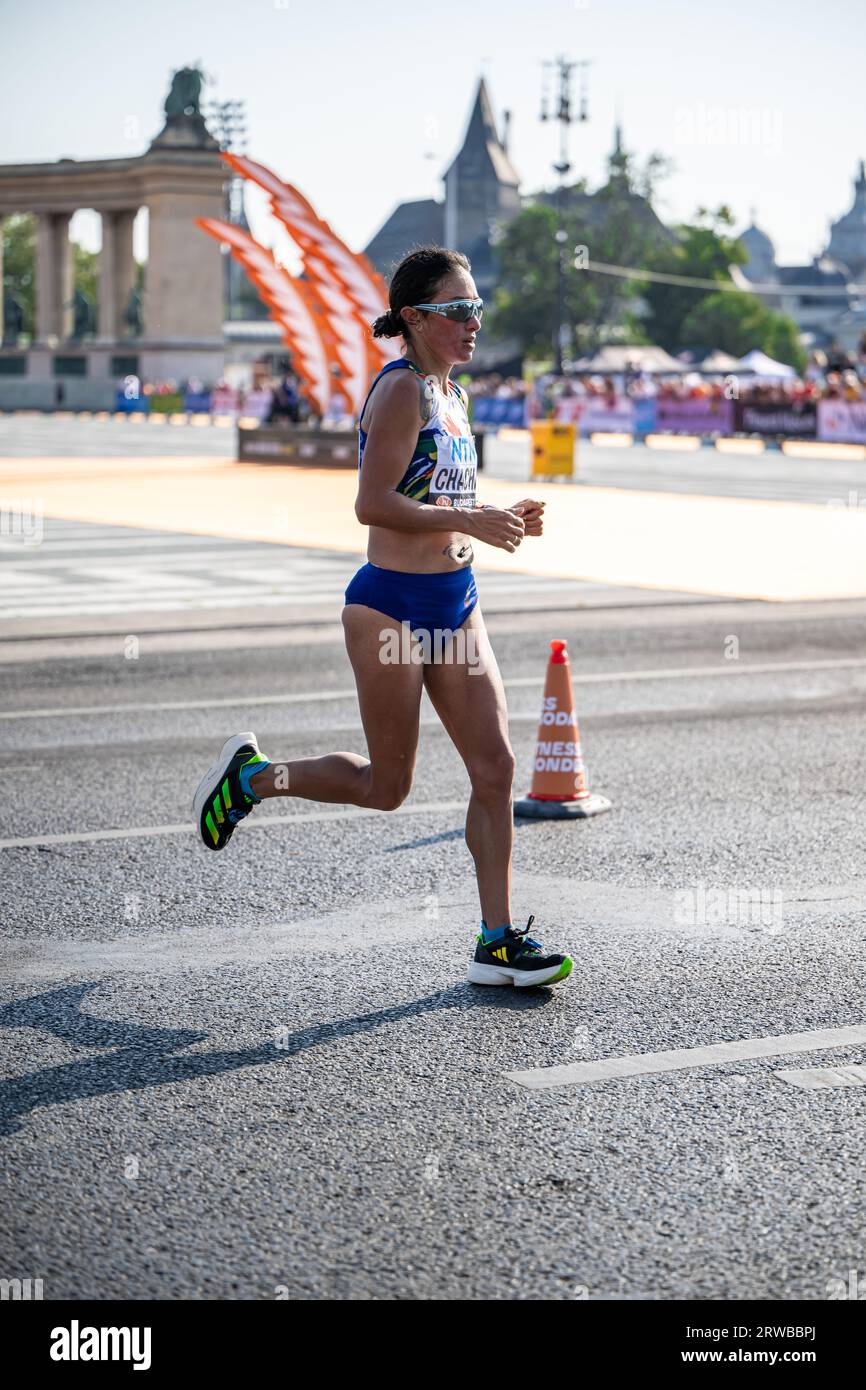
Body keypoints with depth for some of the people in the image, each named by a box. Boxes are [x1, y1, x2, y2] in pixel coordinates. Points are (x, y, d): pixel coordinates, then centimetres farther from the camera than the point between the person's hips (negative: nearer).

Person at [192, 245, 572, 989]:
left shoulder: (452, 394, 13)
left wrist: (502, 521, 6)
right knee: (386, 786, 3)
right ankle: (249, 774, 26)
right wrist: (472, 521, -24)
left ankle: (498, 941, 7)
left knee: (496, 768, 1)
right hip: (391, 604, -8)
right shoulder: (400, 389, -14)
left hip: (455, 601, 8)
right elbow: (374, 504, -23)